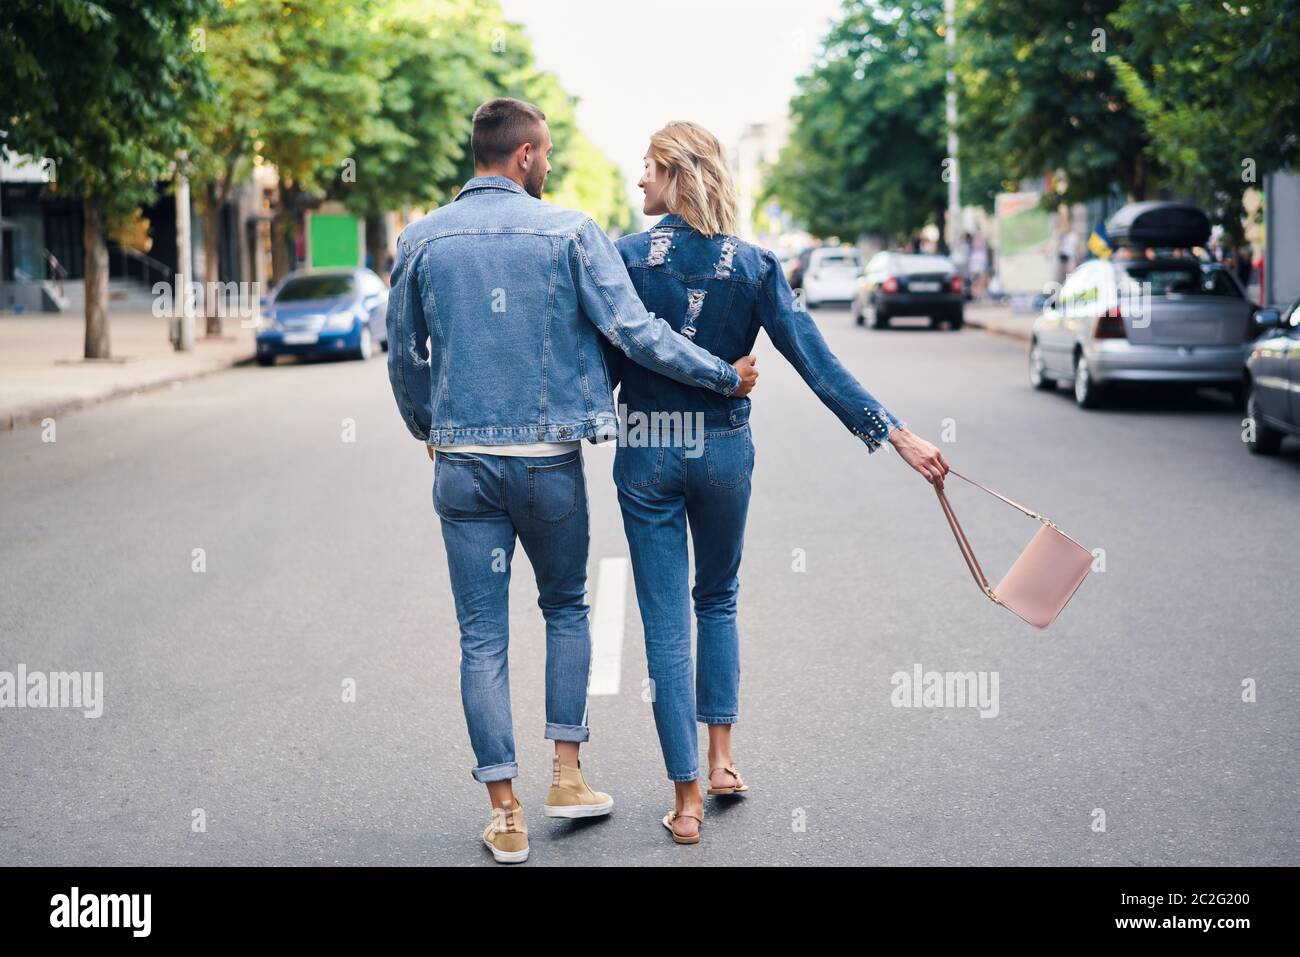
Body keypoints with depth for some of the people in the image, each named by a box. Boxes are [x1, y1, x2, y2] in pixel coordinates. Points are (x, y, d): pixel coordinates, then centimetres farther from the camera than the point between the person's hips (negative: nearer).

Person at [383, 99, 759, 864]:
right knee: (567, 608, 20)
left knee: (483, 636, 6)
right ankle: (567, 776, 18)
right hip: (550, 459, -1)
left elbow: (405, 357, 10)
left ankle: (507, 815, 8)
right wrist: (727, 376, 0)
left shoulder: (423, 240, 3)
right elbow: (633, 329, -10)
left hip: (463, 464, 2)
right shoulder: (568, 232, -6)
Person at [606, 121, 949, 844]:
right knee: (718, 599, 24)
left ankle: (687, 799, 6)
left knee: (666, 620, 4)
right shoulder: (753, 264, -4)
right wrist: (897, 436, -7)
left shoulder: (625, 256, -10)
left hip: (648, 452, -2)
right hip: (725, 450, 2)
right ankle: (722, 757, 22)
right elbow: (818, 363, -8)